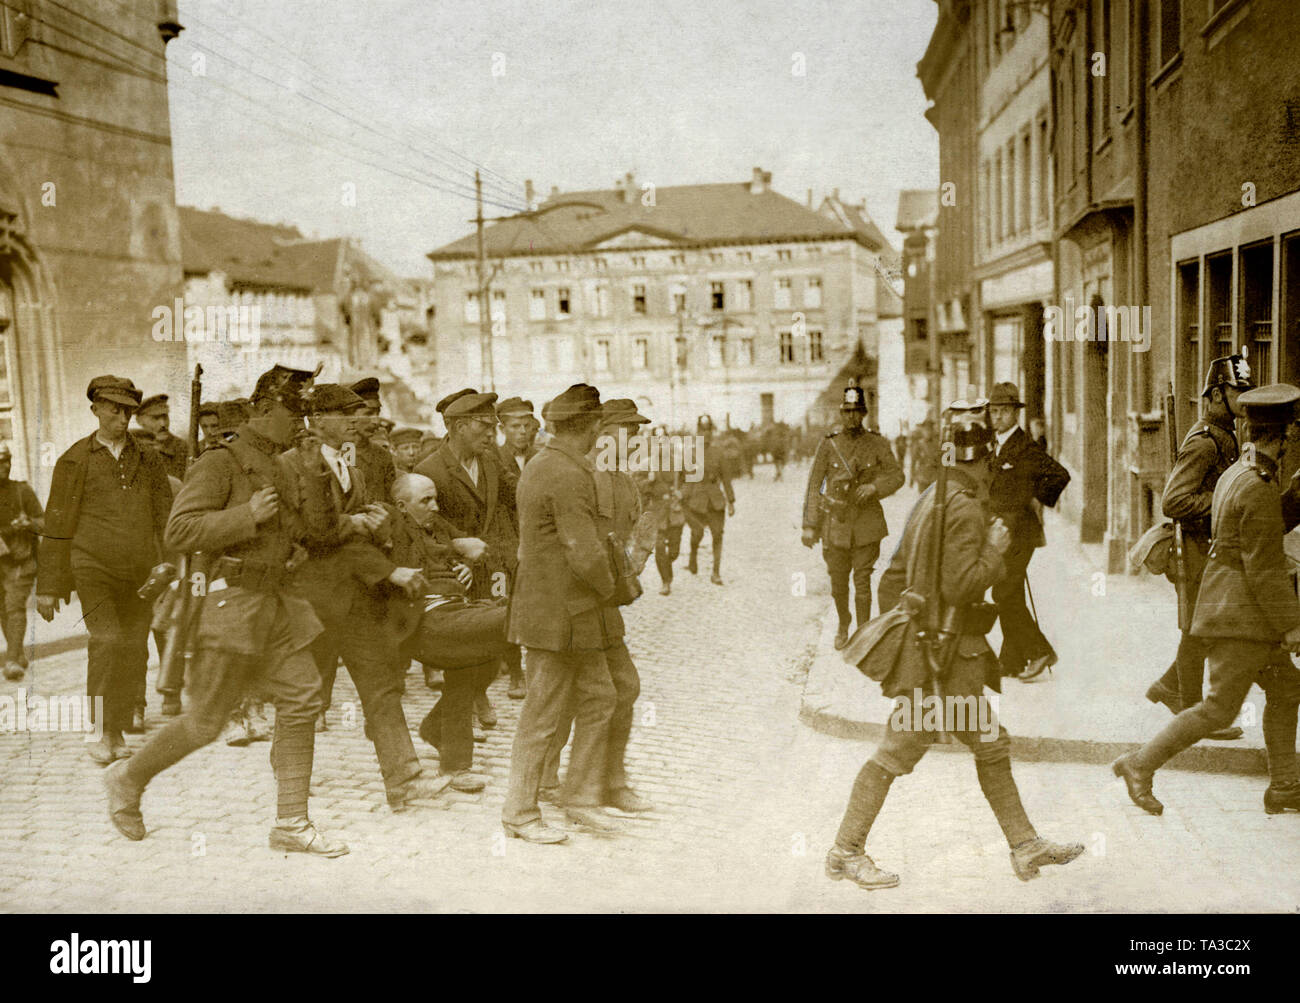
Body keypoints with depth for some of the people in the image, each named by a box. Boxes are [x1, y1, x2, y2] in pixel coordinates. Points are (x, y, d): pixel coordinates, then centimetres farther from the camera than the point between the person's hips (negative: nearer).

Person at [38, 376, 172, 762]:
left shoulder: (149, 461, 10)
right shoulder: (75, 460, 2)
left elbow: (165, 522, 11)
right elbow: (57, 526, 3)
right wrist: (48, 586, 2)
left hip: (140, 572, 3)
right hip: (93, 568, -3)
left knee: (134, 650, 4)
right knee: (106, 642, -19)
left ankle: (118, 733, 17)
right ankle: (104, 733, -10)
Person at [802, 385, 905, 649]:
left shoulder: (877, 444, -1)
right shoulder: (828, 444, -1)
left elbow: (897, 475, 5)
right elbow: (814, 486, 0)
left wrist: (875, 487, -16)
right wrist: (809, 525, -4)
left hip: (867, 523, -1)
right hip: (836, 524, 1)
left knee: (863, 581, -4)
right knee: (838, 582, 11)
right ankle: (843, 627, 36)